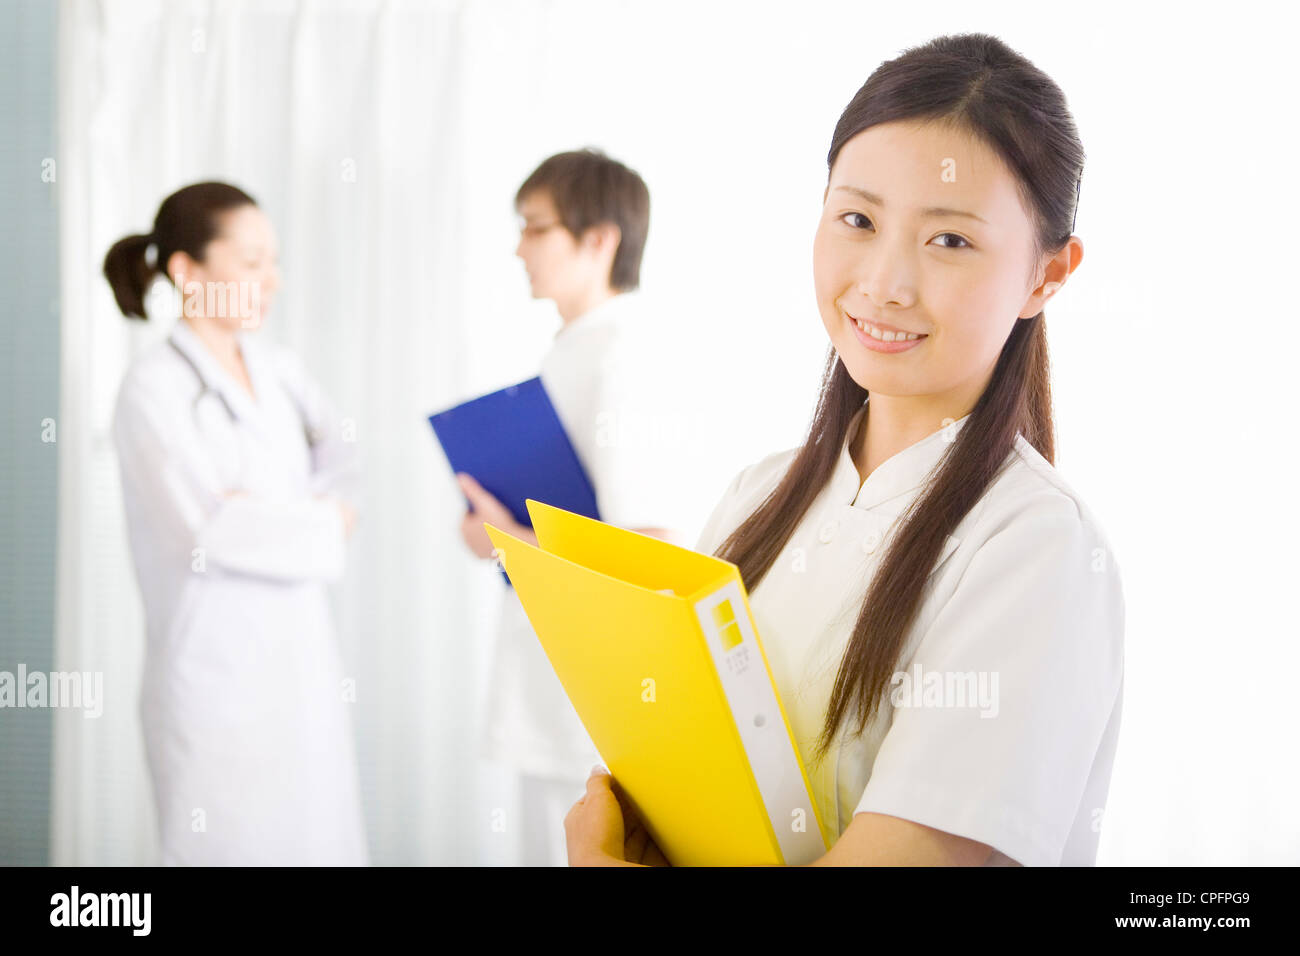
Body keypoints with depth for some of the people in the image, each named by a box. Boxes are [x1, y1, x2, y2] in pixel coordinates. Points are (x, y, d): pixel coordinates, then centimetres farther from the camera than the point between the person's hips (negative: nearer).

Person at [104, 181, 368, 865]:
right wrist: (327, 525, -8)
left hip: (304, 660, 6)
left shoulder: (278, 371, 10)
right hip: (218, 671, -6)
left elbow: (340, 464, 4)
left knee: (322, 842, 8)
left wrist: (266, 515, -14)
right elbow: (209, 528, -18)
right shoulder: (153, 389, -10)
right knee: (230, 846, 0)